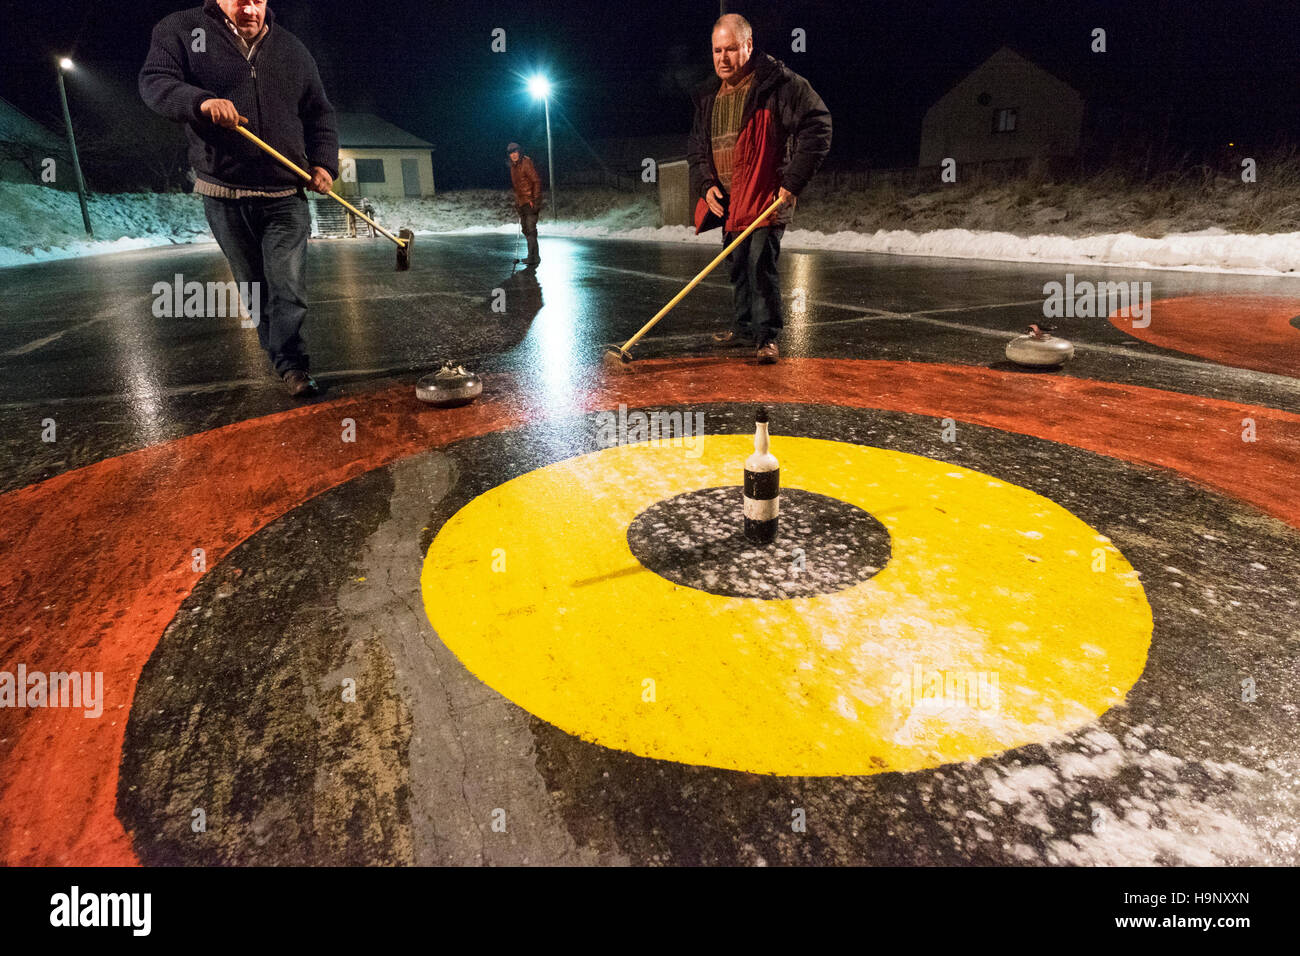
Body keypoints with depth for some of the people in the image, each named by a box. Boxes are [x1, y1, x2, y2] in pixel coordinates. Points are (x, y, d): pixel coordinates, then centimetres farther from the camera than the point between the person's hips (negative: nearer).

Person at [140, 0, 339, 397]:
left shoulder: (291, 48, 13)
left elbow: (320, 113, 17)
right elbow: (155, 82, -6)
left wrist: (323, 163, 1)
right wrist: (202, 101, -27)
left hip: (286, 196, 0)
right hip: (224, 195, 0)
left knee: (289, 286, -11)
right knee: (254, 287, 9)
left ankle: (290, 363, -5)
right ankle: (279, 351, 24)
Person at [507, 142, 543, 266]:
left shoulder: (526, 163, -12)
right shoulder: (513, 165, 13)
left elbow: (536, 181, -16)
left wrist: (535, 200, -21)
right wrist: (517, 201, 18)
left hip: (530, 201, -9)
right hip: (521, 202, 9)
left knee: (531, 229, -13)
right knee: (525, 229, 13)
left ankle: (534, 257, -12)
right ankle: (533, 255, 21)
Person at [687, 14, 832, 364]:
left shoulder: (779, 83, -7)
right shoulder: (708, 97, 12)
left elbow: (817, 127, -11)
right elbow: (697, 148, 19)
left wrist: (793, 180, -16)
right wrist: (706, 185, 1)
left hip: (766, 197, -7)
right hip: (727, 200, 7)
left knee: (761, 263, -14)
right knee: (737, 266, 13)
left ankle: (767, 335, -5)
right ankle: (743, 327, 28)